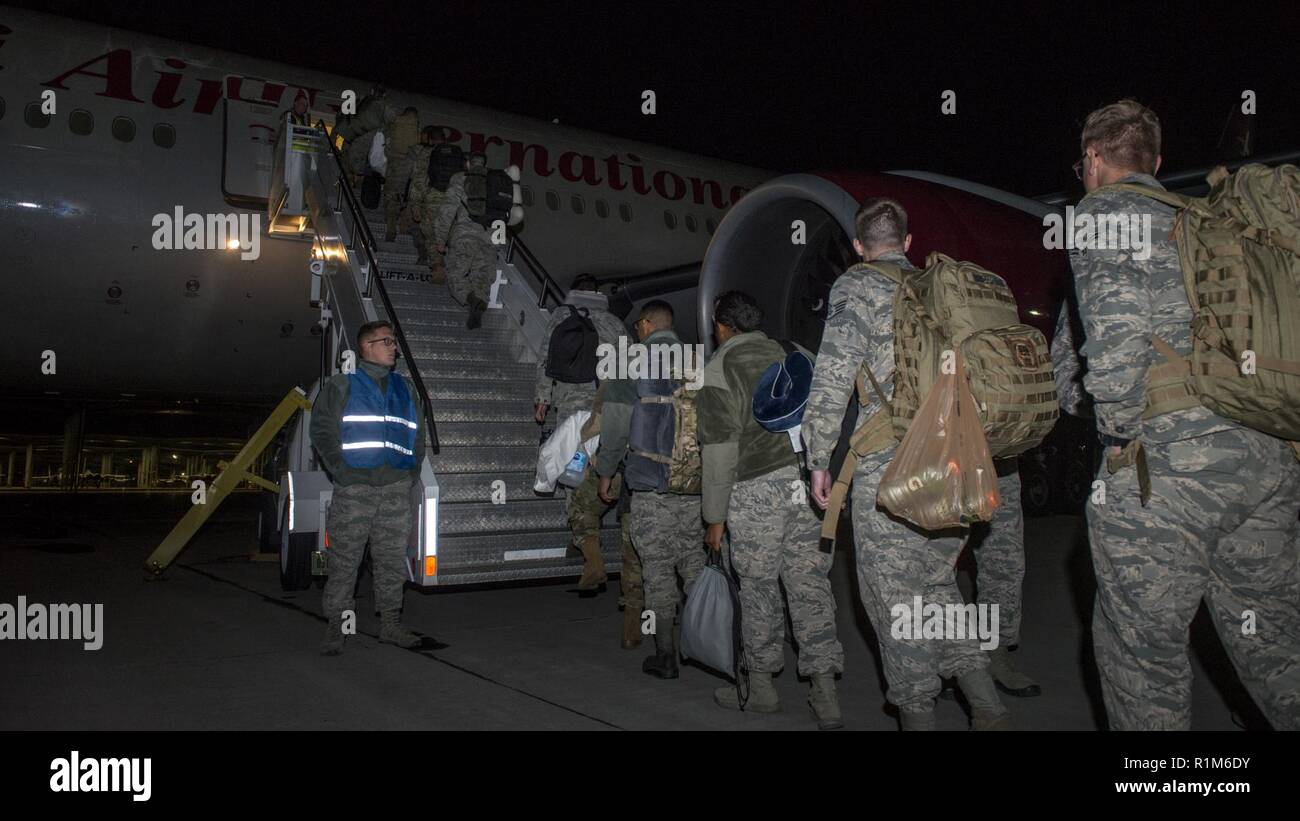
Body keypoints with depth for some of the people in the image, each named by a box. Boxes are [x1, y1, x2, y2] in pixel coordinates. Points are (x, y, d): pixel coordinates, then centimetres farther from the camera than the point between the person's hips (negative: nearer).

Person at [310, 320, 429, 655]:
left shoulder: (405, 388, 17)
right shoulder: (341, 386, 3)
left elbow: (418, 435, 20)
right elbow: (322, 430, -2)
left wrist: (412, 470, 8)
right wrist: (340, 471, -10)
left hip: (396, 490, 4)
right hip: (354, 489, -4)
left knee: (393, 561, 8)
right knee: (345, 561, -1)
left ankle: (390, 624, 17)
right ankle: (335, 628, 7)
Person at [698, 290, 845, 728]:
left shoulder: (719, 368, 0)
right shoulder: (789, 355, 16)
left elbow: (719, 447, -6)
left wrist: (715, 517, -2)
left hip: (758, 487, -4)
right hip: (806, 480, 5)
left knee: (758, 588, 8)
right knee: (811, 584, 5)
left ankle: (761, 687, 21)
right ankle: (826, 695, 5)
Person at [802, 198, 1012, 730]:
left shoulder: (858, 286, -1)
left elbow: (833, 376, -12)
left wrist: (819, 459, -6)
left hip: (890, 466, -6)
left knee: (894, 595, 3)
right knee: (937, 583, 18)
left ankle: (917, 715, 10)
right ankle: (986, 705, 13)